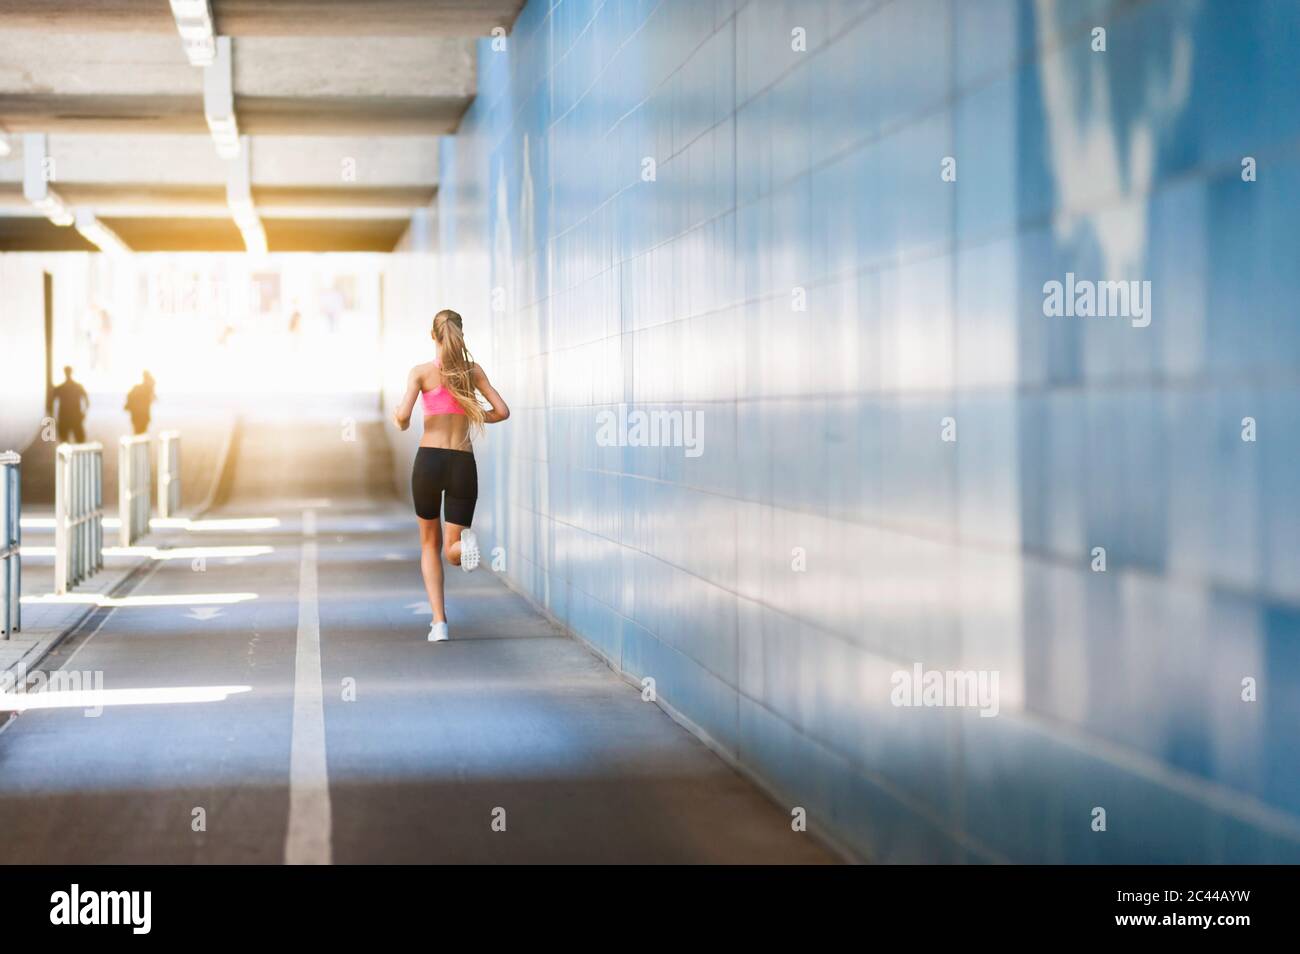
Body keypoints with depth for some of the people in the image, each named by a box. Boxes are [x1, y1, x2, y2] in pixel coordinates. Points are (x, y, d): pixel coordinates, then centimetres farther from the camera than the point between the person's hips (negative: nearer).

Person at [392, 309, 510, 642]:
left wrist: (401, 423, 11)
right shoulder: (472, 370, 6)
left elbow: (402, 416, -13)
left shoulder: (421, 372, -1)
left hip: (429, 461, -1)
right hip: (463, 465, 1)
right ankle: (464, 542, -31)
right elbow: (502, 411, 3)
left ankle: (439, 623, 6)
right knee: (452, 552, 9)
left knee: (430, 544, 18)